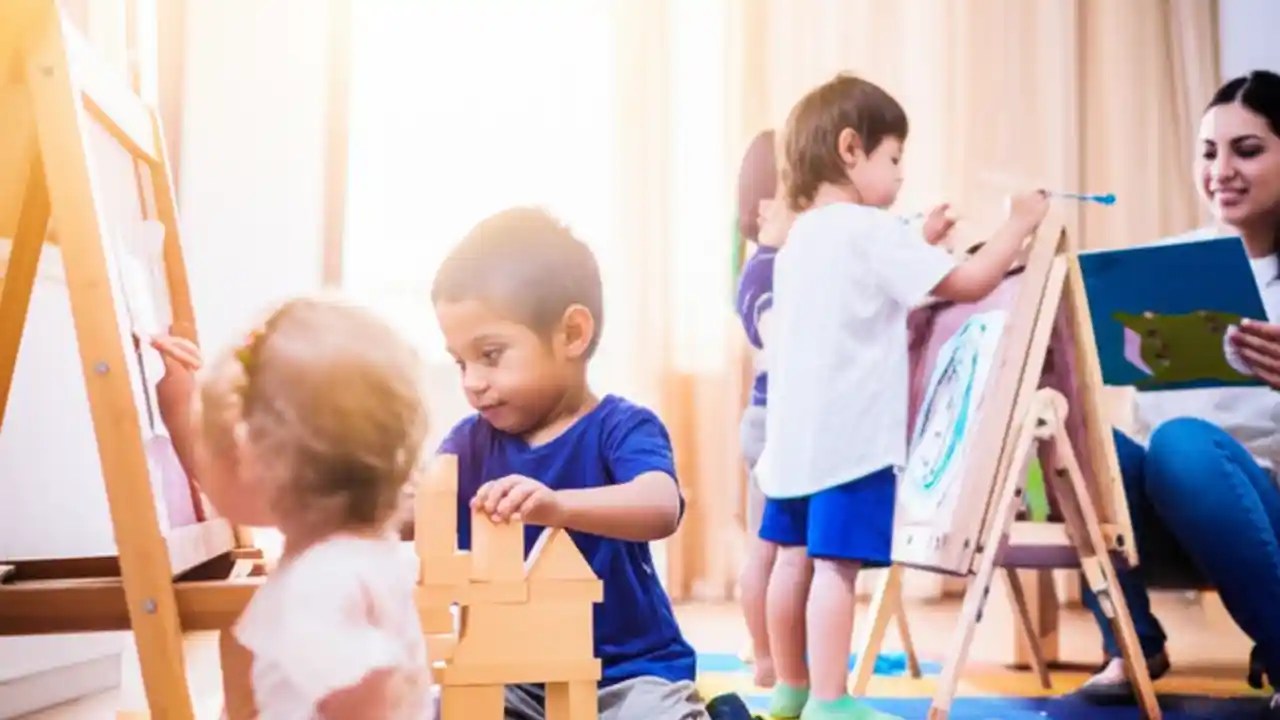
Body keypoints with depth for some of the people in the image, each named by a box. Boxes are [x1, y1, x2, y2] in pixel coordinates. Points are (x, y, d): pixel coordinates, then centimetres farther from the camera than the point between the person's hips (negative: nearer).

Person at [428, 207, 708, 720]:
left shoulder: (622, 427, -13)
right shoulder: (470, 443, 5)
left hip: (629, 673, -5)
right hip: (509, 675, 5)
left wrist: (557, 505, -51)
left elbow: (661, 508, -32)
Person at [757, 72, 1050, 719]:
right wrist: (1020, 223, 2)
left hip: (795, 433, 9)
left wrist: (921, 242, 26)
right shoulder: (871, 231, -11)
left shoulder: (803, 236, 15)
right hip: (849, 436, -9)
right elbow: (968, 284, -10)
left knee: (795, 558, 13)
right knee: (836, 565, -8)